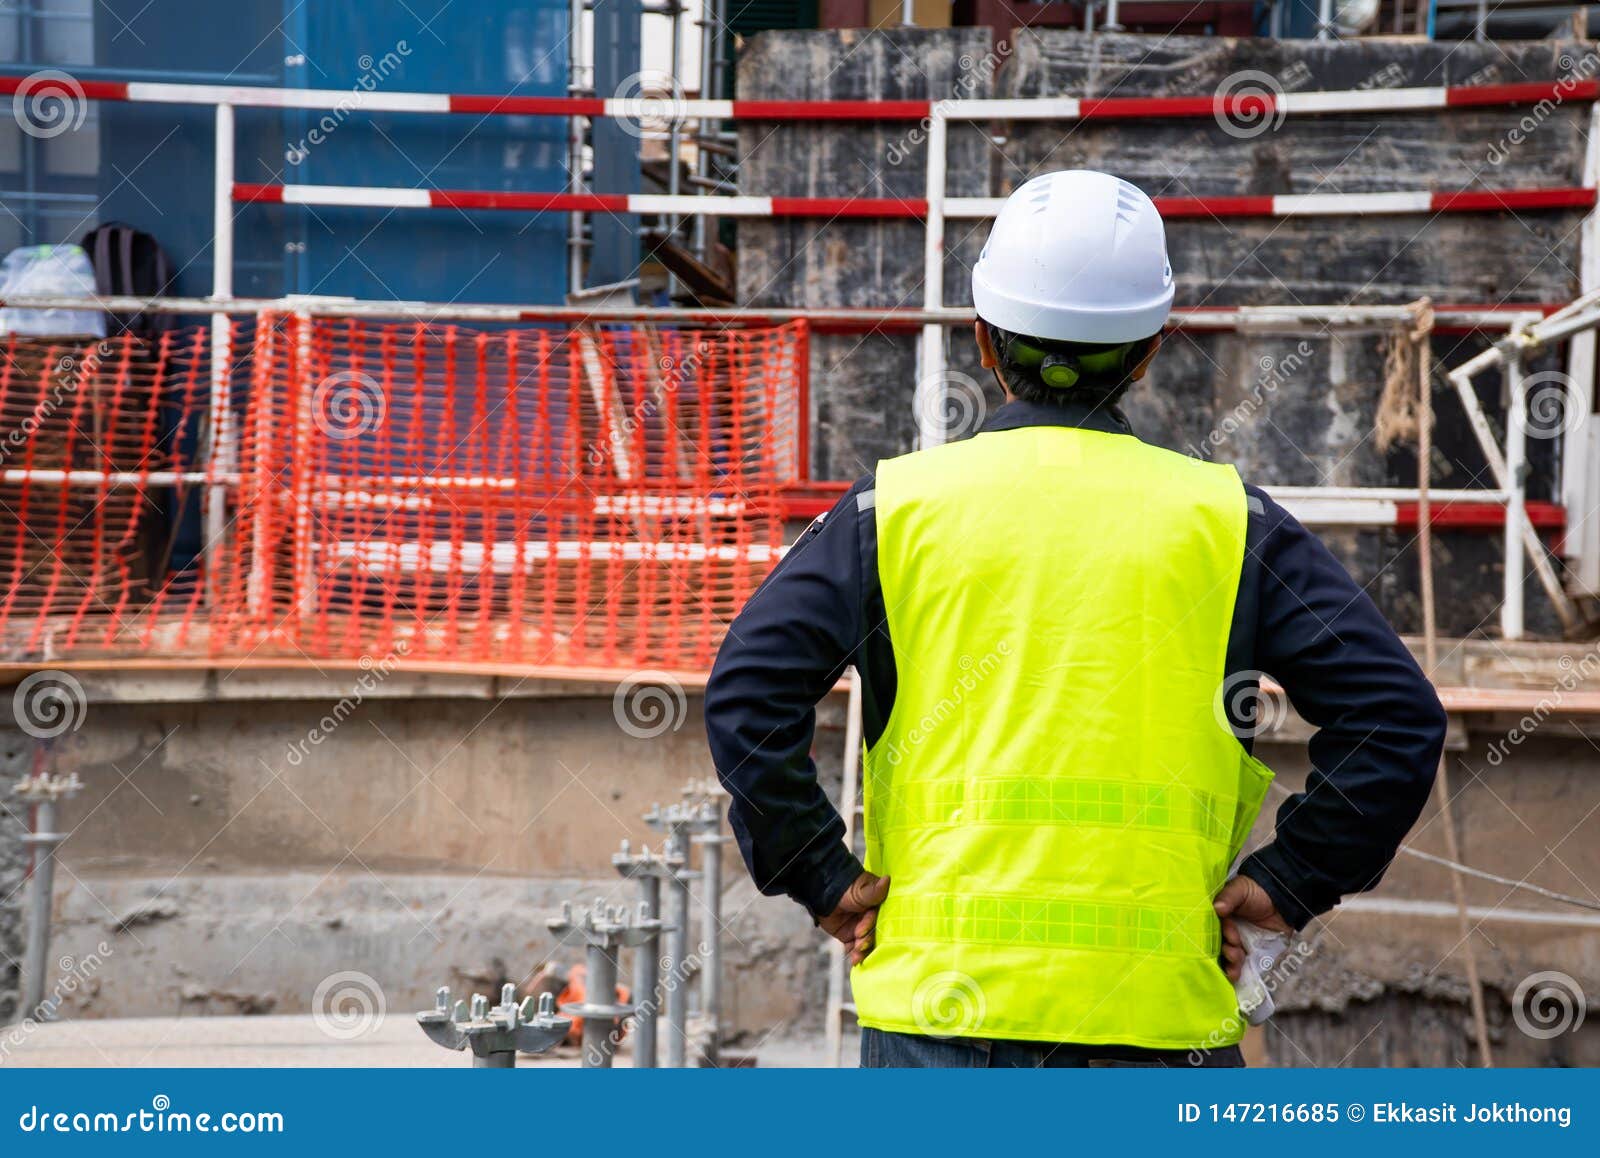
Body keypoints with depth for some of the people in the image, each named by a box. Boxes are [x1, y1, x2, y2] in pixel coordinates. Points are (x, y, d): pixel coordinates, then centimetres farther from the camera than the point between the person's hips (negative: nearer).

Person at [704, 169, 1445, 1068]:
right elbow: (1399, 717, -1)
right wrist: (1285, 883, 4)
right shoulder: (1229, 521, 4)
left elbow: (749, 696, -6)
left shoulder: (896, 510, 3)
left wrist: (826, 880, 2)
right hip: (1162, 1005, 0)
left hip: (940, 994, 0)